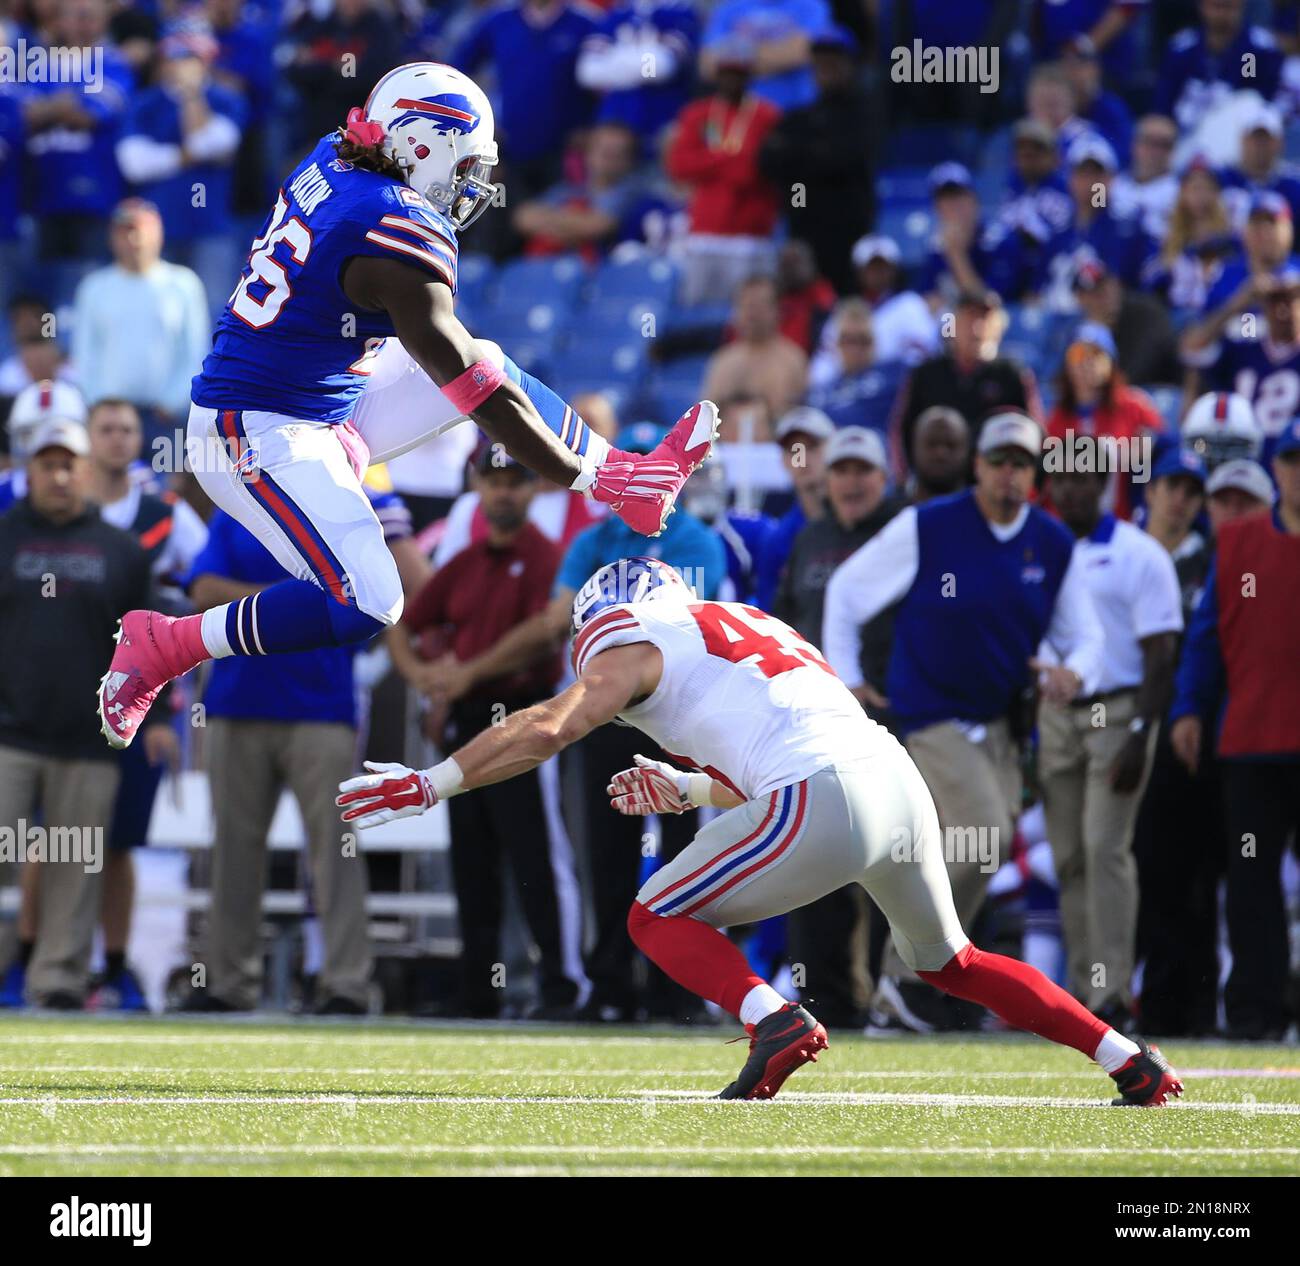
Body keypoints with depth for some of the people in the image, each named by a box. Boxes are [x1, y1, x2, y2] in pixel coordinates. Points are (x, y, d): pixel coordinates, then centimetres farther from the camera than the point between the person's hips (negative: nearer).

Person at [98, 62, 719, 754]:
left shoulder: (329, 160, 1)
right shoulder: (402, 237, -24)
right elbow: (476, 394, -20)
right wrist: (586, 479, -14)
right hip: (260, 436, -10)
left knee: (493, 367, 14)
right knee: (364, 608, -19)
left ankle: (640, 486, 23)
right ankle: (162, 647, -7)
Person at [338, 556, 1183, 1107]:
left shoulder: (636, 640, 10)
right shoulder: (747, 625, 33)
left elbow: (544, 732, -1)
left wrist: (423, 786, 3)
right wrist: (687, 790, 33)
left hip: (827, 800, -8)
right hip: (903, 784, 8)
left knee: (658, 919, 7)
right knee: (949, 961, 28)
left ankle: (776, 1022, -19)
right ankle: (1133, 1063, 22)